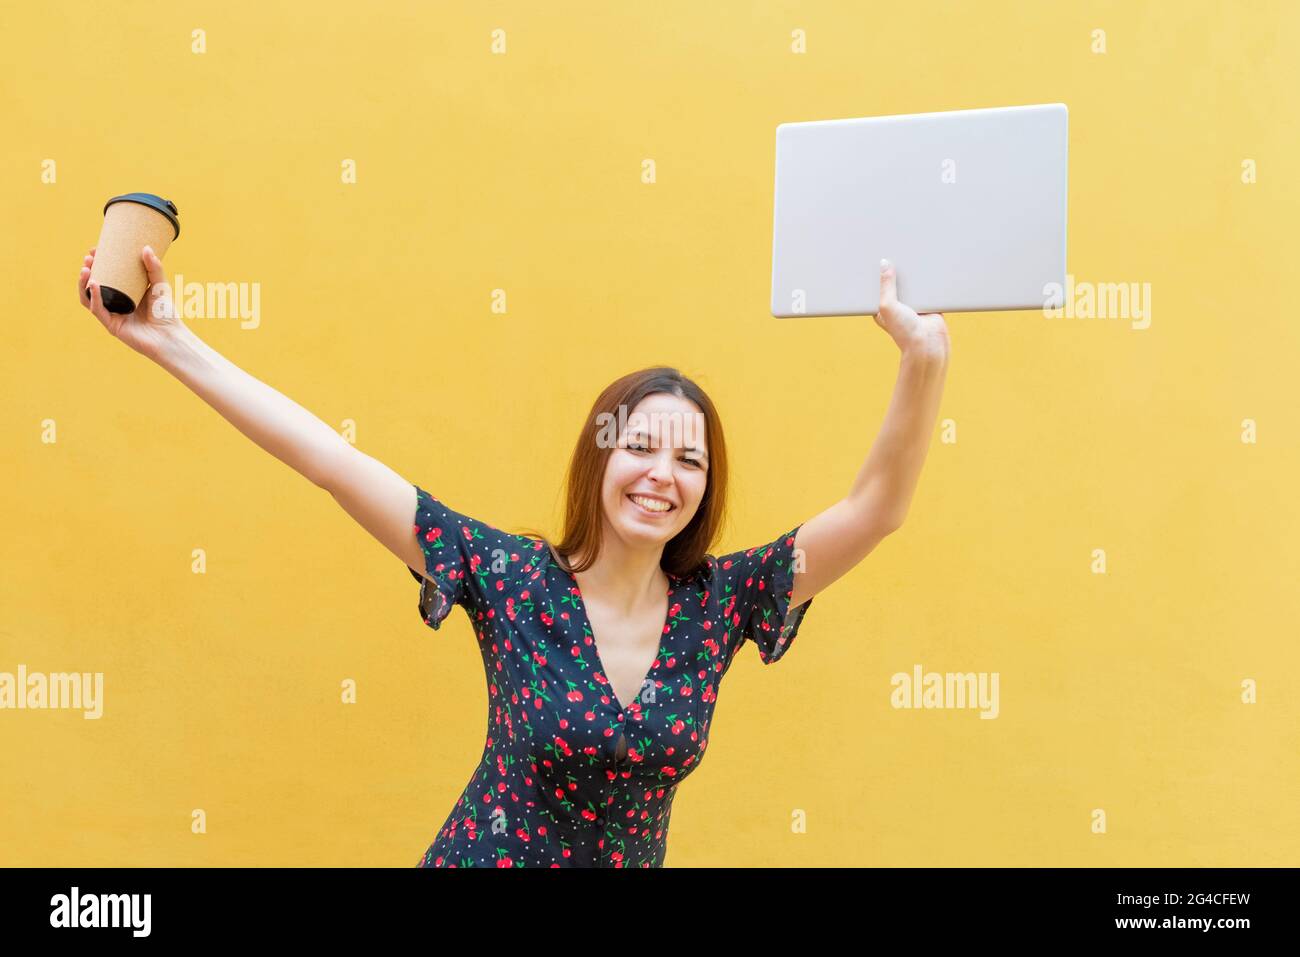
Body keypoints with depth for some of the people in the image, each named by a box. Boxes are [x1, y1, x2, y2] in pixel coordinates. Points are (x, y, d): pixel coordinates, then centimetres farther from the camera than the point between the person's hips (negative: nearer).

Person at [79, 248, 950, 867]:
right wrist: (173, 343, -22)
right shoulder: (511, 578, -14)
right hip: (486, 853, -2)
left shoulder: (722, 602, -8)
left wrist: (923, 365, -32)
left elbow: (875, 508, -16)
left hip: (635, 859, 3)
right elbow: (337, 464, -18)